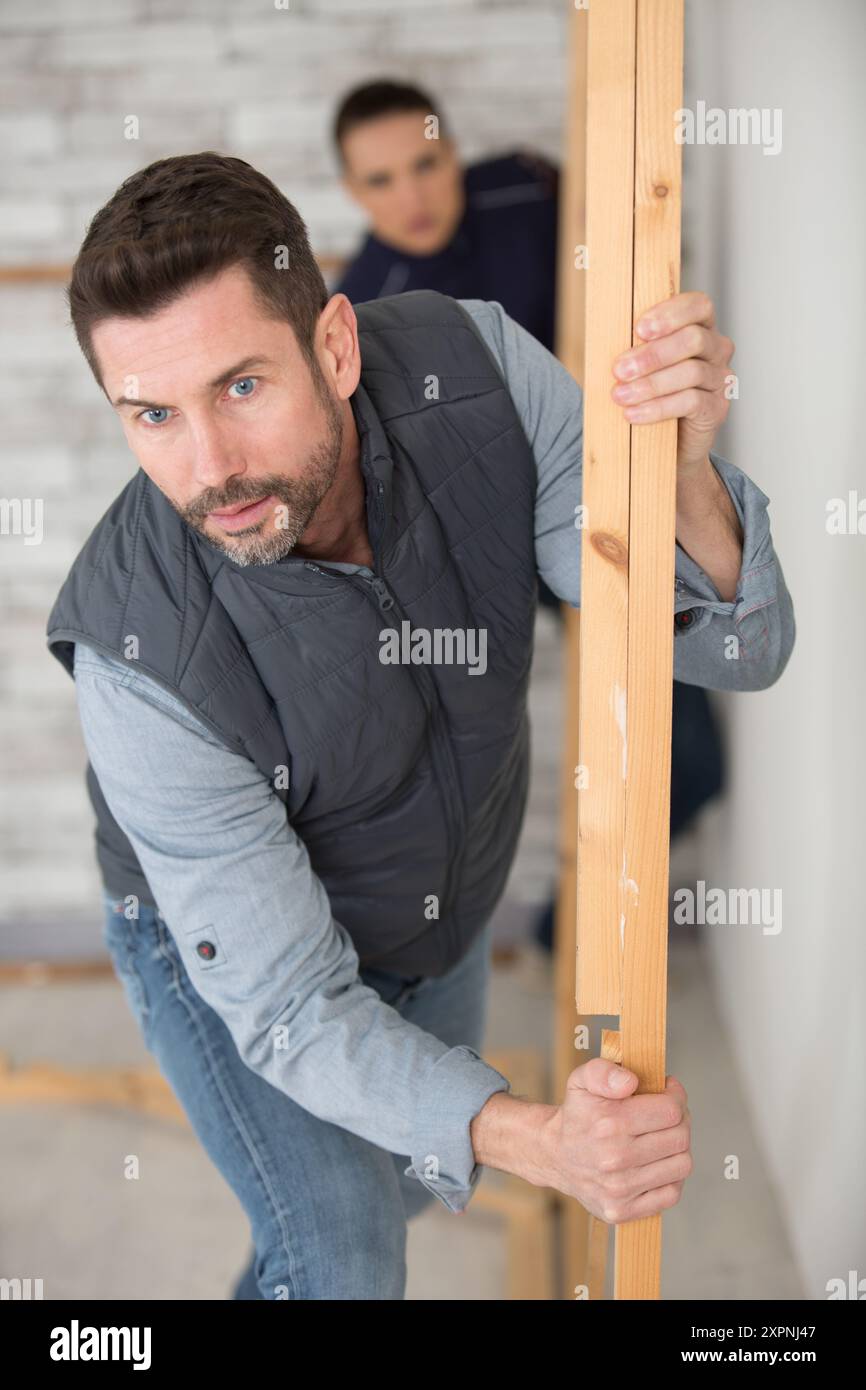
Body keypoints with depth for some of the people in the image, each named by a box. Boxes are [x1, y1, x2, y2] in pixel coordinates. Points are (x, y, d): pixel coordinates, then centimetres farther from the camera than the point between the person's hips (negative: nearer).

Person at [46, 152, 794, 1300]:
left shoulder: (474, 363, -32)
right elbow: (293, 1010, -33)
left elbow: (739, 647, -29)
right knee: (344, 1260, -14)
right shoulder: (136, 649, -40)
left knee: (420, 1177, 26)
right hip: (226, 942, -4)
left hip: (440, 917, 4)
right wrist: (534, 1141, -50)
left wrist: (683, 473, -52)